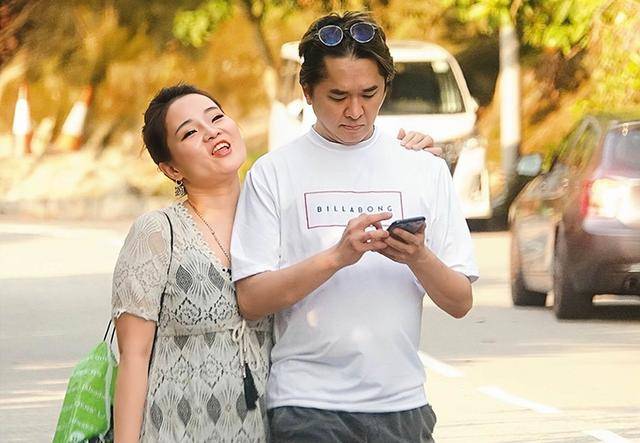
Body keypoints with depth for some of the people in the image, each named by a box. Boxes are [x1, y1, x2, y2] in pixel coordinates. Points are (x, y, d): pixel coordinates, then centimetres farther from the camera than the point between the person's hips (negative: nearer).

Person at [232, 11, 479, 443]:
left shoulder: (426, 171, 9)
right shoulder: (273, 174, 2)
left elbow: (460, 303, 7)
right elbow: (251, 301, -6)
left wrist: (419, 258, -13)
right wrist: (337, 256, -17)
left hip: (402, 403, 2)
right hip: (308, 404, -2)